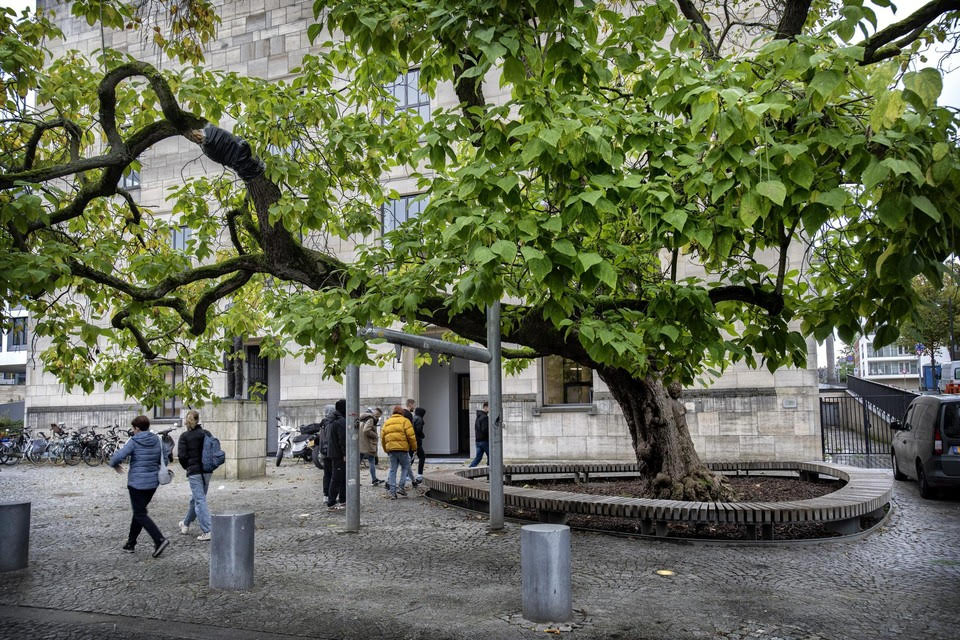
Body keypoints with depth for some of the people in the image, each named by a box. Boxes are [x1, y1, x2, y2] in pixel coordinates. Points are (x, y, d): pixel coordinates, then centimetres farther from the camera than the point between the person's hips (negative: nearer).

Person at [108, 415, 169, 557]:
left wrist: (115, 465, 5)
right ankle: (131, 543, 26)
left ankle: (160, 540, -16)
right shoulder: (157, 440, 3)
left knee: (140, 514, -1)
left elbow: (118, 456, -17)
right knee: (139, 511, 19)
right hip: (153, 482, 6)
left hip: (137, 483, -6)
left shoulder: (134, 442, -12)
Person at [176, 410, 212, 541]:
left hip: (194, 471, -5)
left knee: (200, 500, -4)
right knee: (195, 498, 20)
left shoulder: (185, 437, -7)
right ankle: (186, 524, 40)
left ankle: (207, 531, -9)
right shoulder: (206, 434, 6)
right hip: (207, 470, 6)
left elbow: (182, 456, -12)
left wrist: (187, 467, 5)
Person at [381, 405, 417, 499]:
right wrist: (414, 448, 3)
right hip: (402, 448, -4)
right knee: (405, 467, 10)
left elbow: (382, 437, 16)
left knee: (392, 470, 9)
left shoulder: (387, 422, 18)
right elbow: (411, 436, -7)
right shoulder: (405, 421, 3)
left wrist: (386, 450, 24)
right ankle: (401, 487, 0)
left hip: (390, 448, 4)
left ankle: (392, 491, 4)